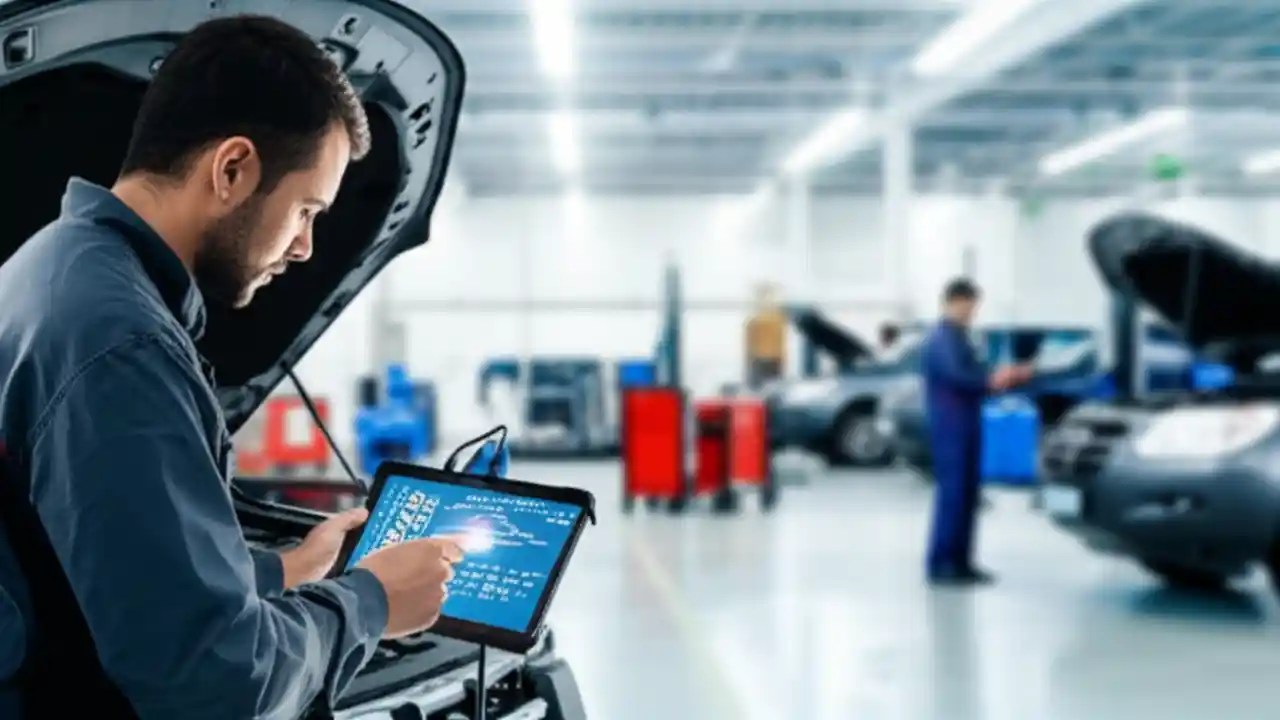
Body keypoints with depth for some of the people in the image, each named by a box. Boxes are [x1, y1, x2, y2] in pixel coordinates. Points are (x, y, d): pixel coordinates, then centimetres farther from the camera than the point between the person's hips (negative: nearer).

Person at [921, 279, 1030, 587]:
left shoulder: (958, 337, 18)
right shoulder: (942, 338, -12)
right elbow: (955, 376, -24)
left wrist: (1005, 377, 11)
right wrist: (991, 382, -16)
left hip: (965, 427, 10)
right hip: (950, 428, -10)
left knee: (966, 495, 10)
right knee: (952, 494, -9)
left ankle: (959, 562, 14)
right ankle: (941, 564, -6)